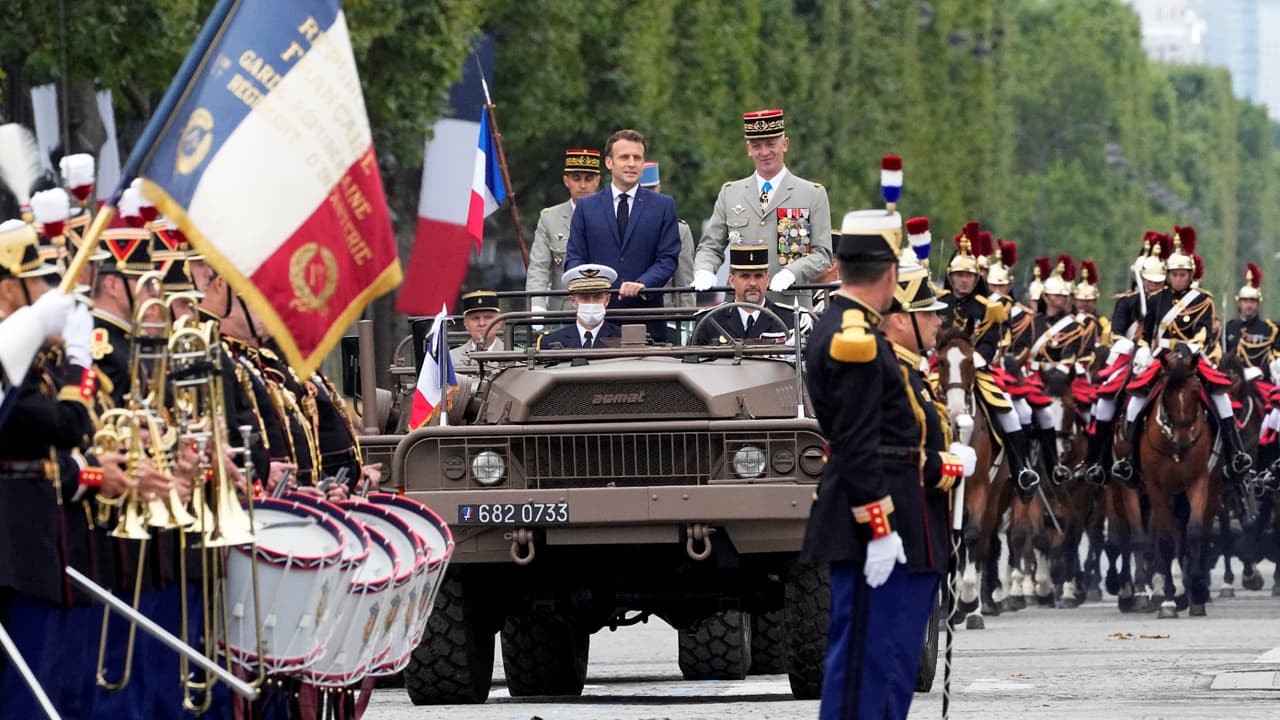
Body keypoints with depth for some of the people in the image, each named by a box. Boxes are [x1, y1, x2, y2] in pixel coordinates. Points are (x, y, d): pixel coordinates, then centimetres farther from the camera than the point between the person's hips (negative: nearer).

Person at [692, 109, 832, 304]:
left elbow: (822, 255, 2)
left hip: (790, 307, -2)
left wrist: (791, 273, -17)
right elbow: (710, 247, 16)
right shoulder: (730, 194, 15)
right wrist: (703, 272, -7)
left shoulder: (813, 195, 8)